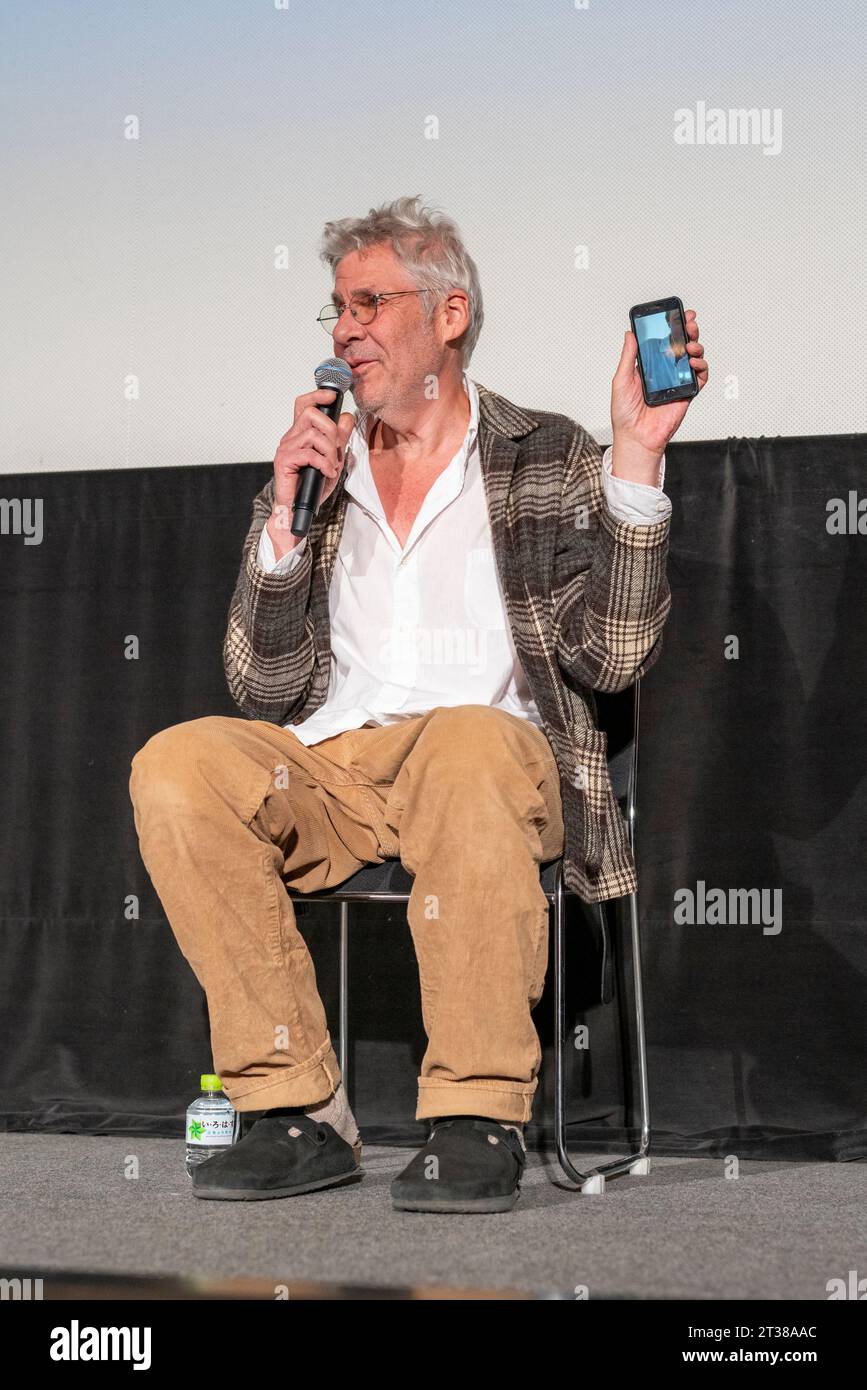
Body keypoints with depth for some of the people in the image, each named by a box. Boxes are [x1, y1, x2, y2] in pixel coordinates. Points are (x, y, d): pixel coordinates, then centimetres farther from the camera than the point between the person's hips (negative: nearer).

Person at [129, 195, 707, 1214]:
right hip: (331, 767, 3)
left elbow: (608, 656, -3)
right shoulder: (318, 471, 20)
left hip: (490, 757, -3)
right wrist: (283, 518, 0)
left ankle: (479, 1120, -28)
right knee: (175, 767, -27)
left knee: (466, 742, -38)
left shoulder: (549, 459, 12)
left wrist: (634, 461, -9)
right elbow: (263, 688, 11)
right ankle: (299, 1112, -21)